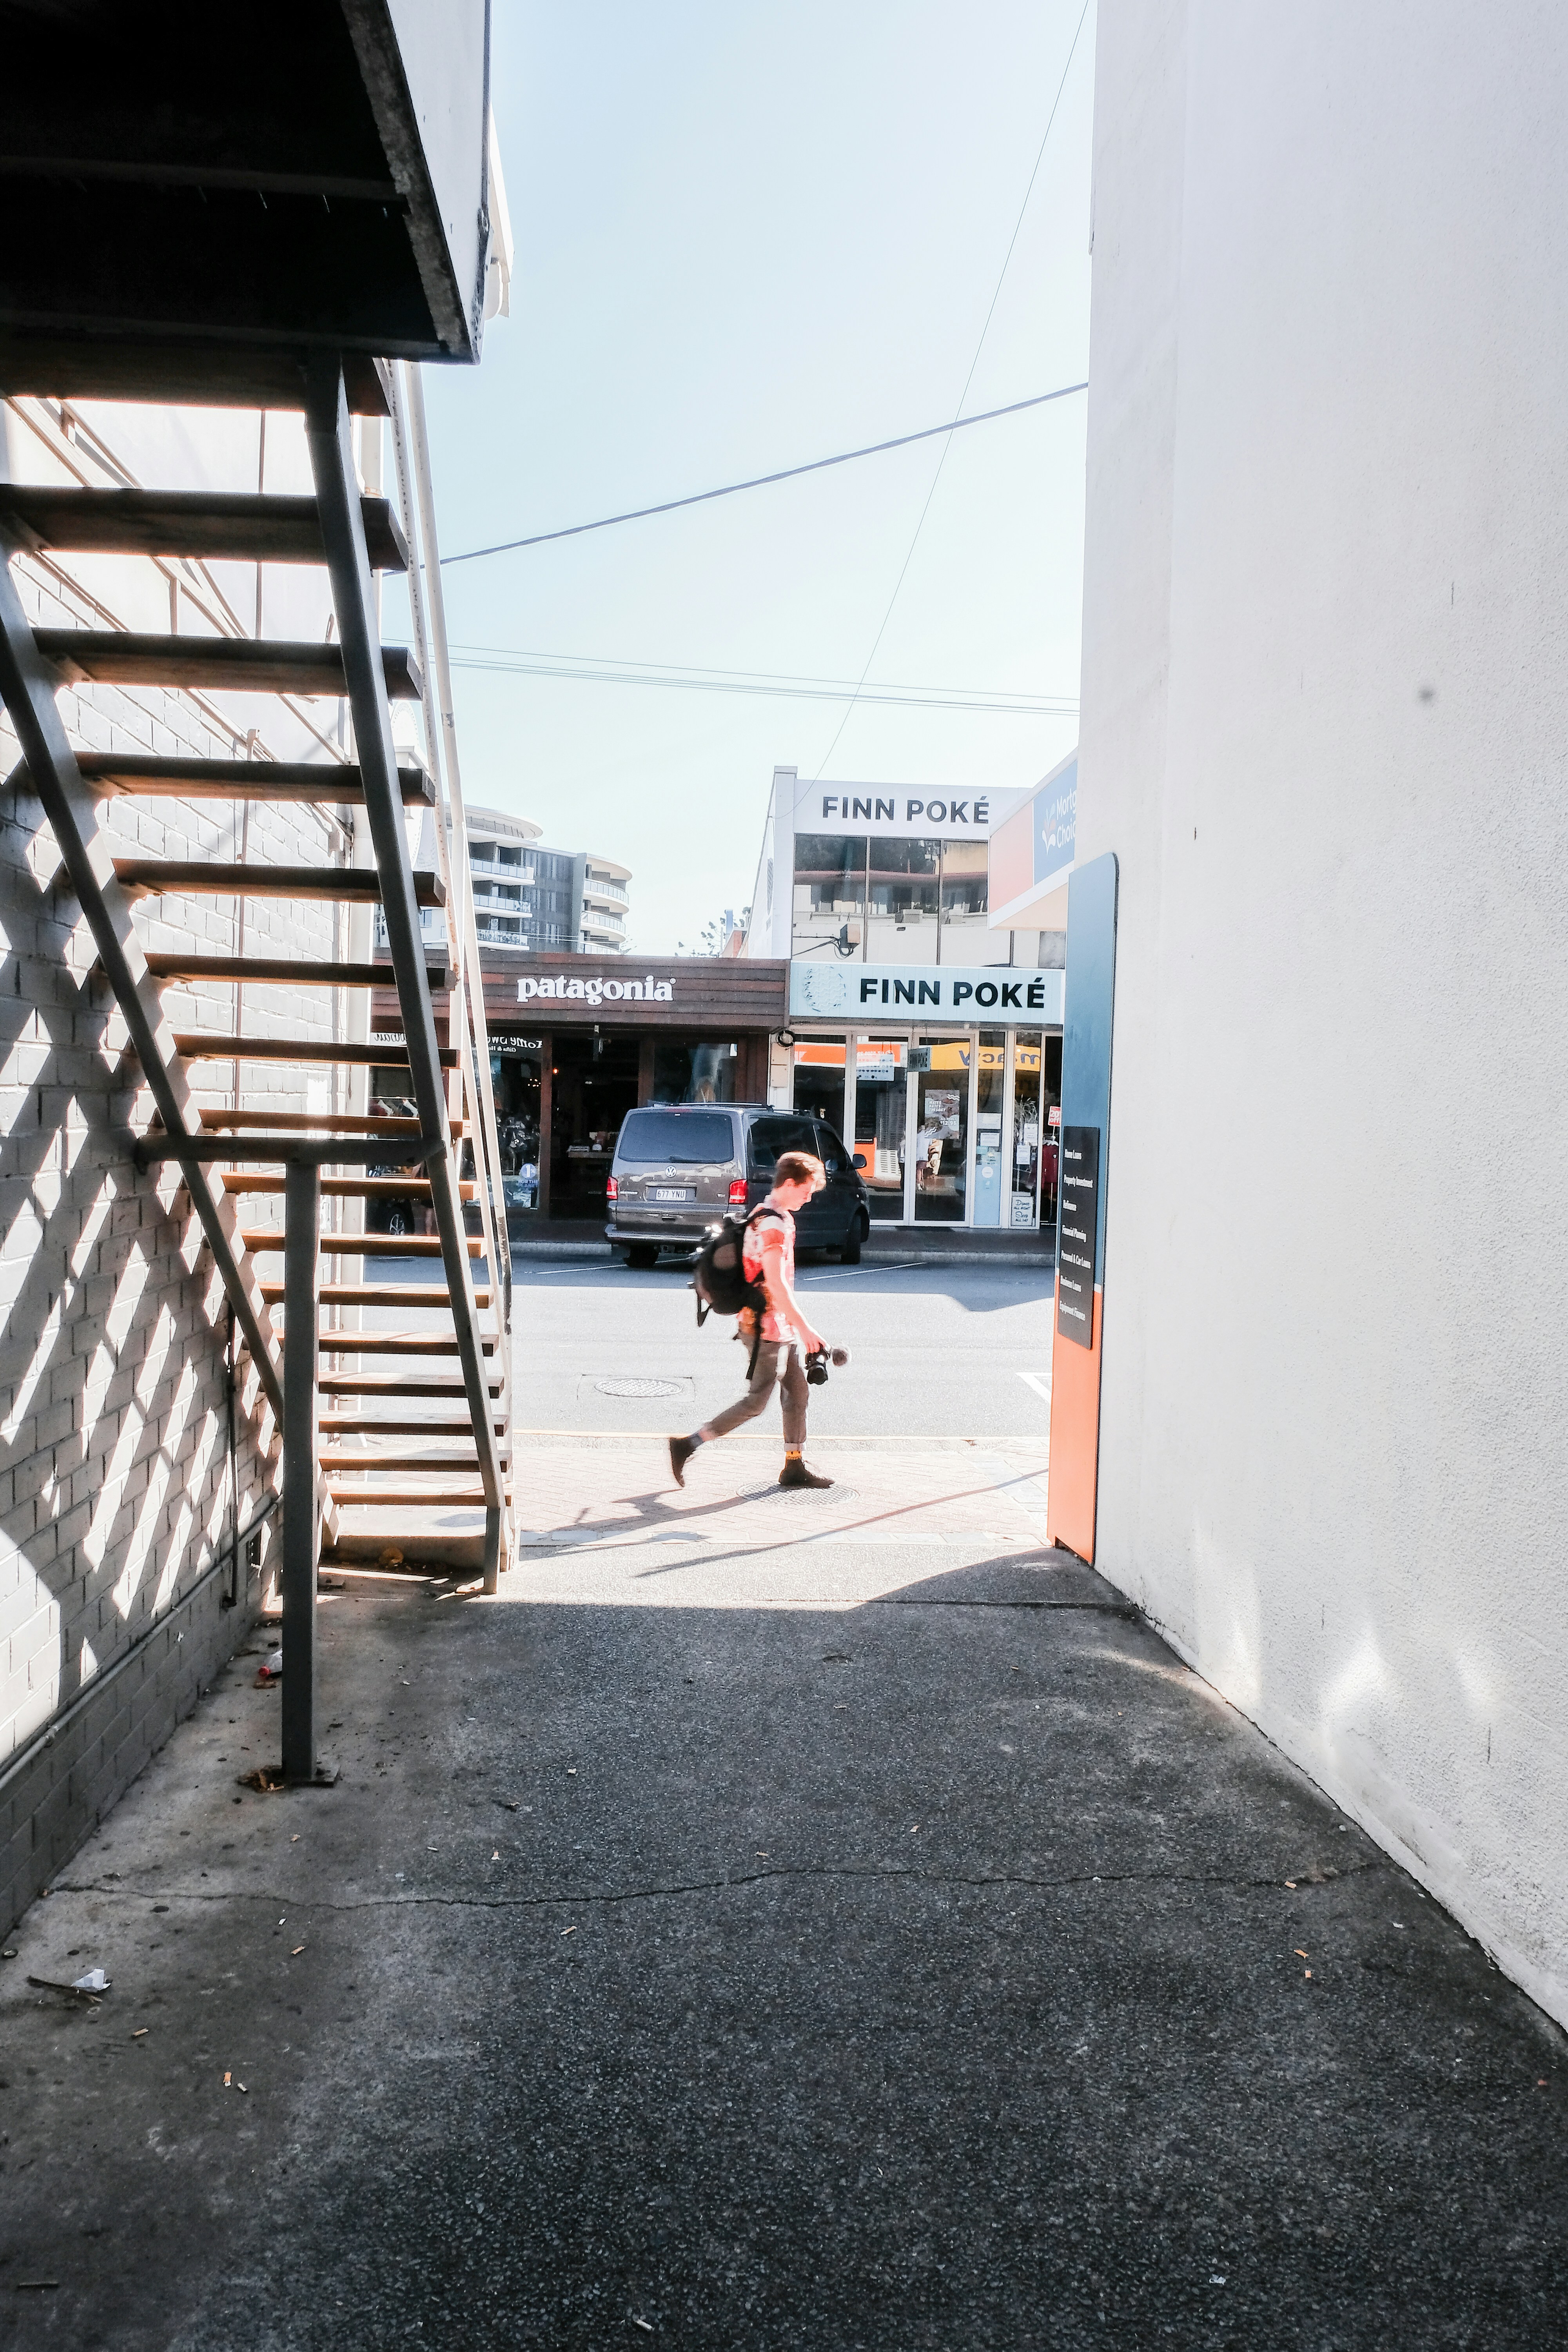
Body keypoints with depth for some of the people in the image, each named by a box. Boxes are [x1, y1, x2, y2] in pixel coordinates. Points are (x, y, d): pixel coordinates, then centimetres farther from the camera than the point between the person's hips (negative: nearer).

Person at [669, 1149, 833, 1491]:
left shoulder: (780, 1218, 14)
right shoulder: (772, 1225, -19)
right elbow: (777, 1283, -24)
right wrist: (804, 1327, -21)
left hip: (783, 1327, 10)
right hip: (768, 1328, -10)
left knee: (798, 1395, 12)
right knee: (755, 1403, -4)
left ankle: (795, 1467, 18)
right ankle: (686, 1446, 1)